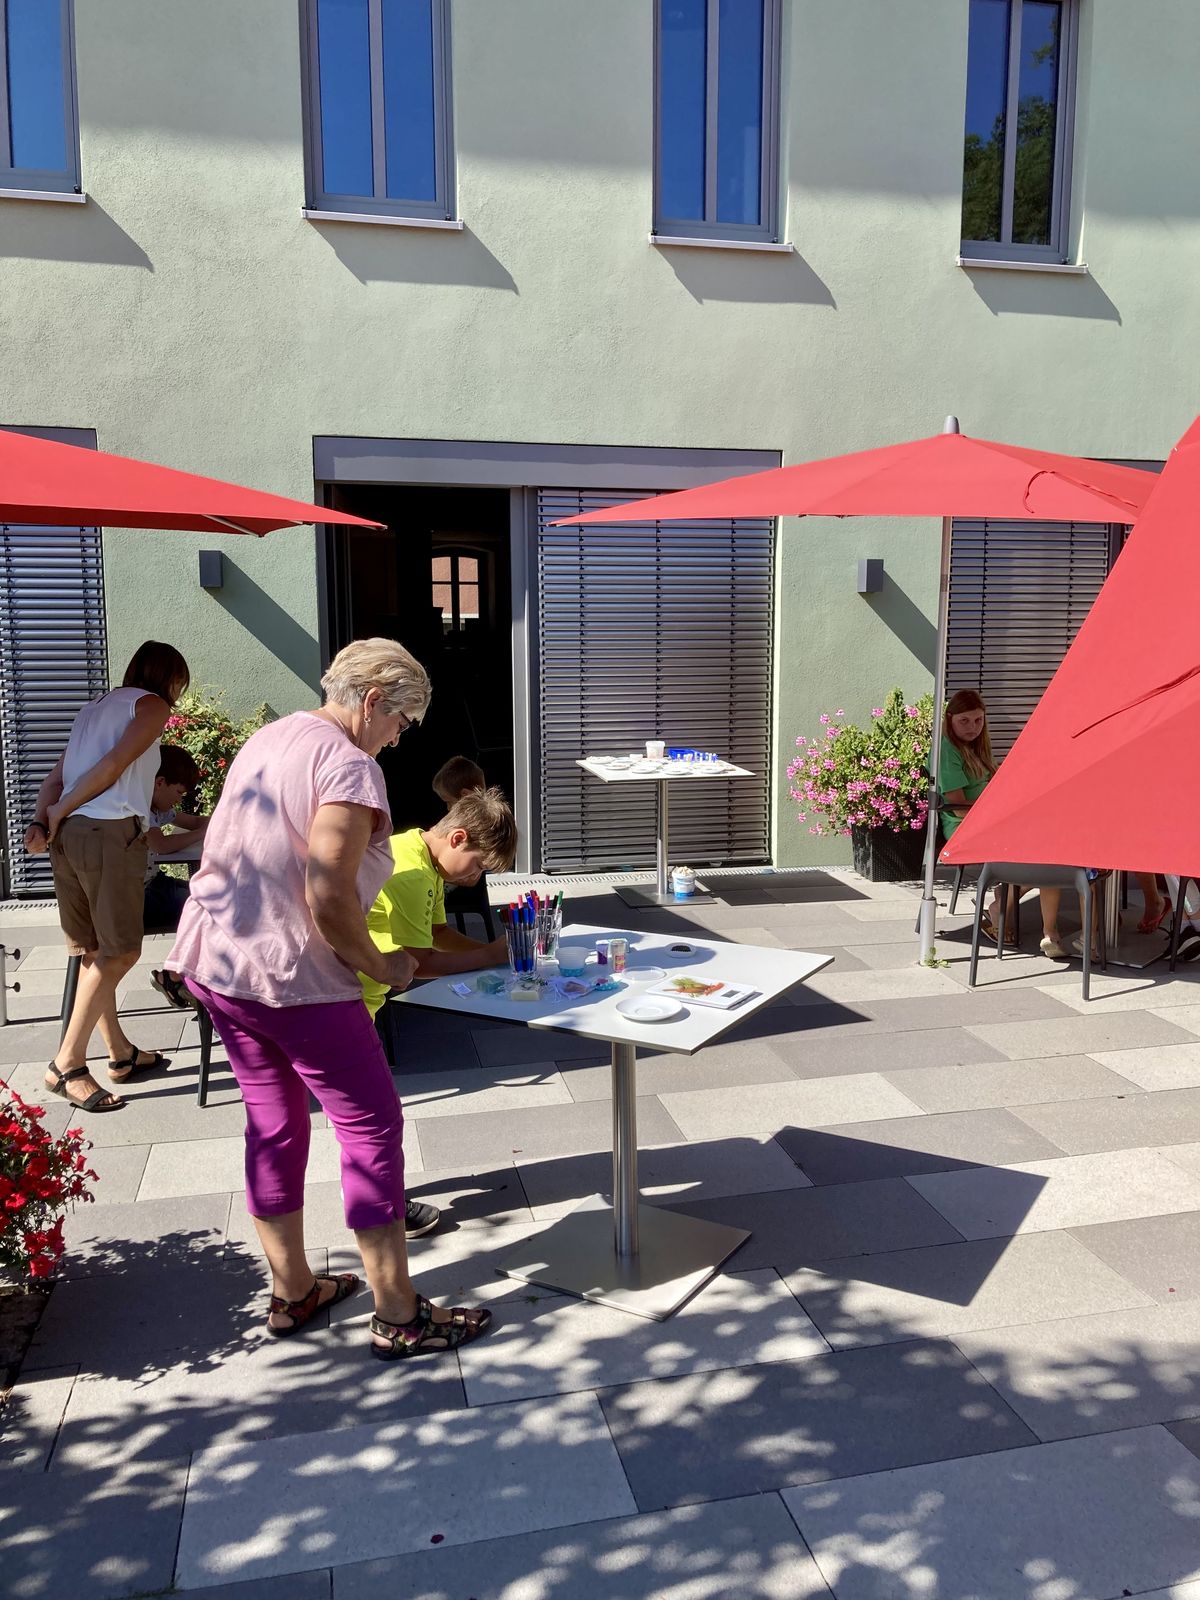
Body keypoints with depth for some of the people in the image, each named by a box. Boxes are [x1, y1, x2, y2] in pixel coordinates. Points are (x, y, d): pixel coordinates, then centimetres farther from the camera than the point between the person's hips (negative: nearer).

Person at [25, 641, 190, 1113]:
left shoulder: (97, 705, 27)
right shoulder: (151, 704, 4)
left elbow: (57, 774, 15)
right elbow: (112, 766, -9)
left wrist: (40, 820, 3)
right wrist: (58, 814, -4)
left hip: (69, 834, 8)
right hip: (110, 832, -8)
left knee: (94, 951, 11)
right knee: (119, 952, -5)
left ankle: (121, 1053, 21)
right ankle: (67, 1065, -7)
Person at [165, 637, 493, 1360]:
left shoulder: (270, 738, 12)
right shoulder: (349, 766, -16)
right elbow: (329, 900, -24)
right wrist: (381, 966, -9)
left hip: (212, 959, 9)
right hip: (290, 975, -9)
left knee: (274, 1121, 19)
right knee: (373, 1124, 2)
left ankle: (292, 1292, 33)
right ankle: (399, 1316, 11)